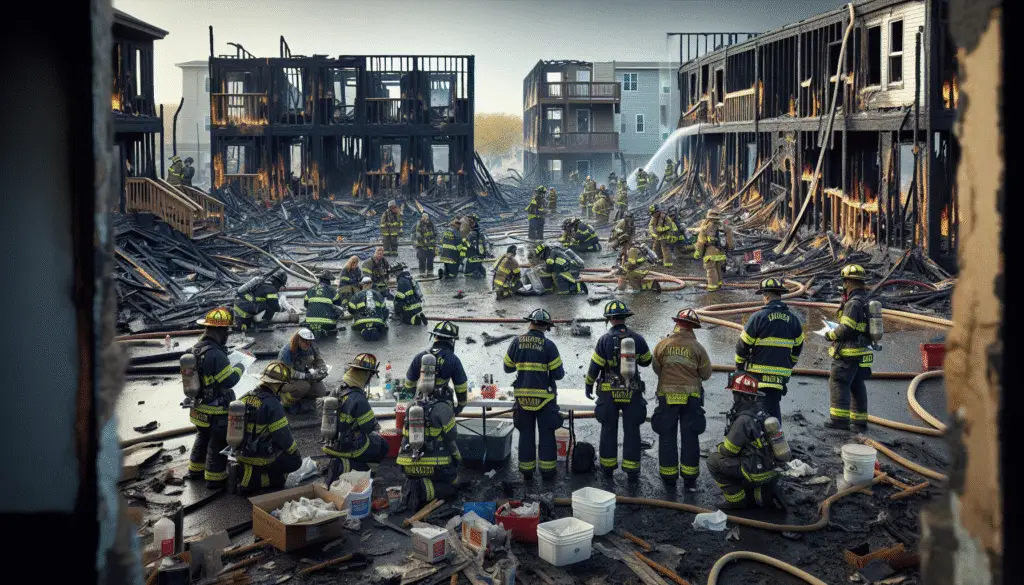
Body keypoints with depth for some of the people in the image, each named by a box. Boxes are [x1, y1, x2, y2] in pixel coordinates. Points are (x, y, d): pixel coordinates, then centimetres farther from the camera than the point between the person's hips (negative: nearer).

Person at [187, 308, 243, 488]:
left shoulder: (195, 349, 0)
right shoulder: (215, 354, -29)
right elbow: (230, 380, -25)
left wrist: (227, 361, 9)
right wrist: (239, 367, -8)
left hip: (200, 407, 9)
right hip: (216, 411, -9)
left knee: (203, 437, 26)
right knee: (219, 443, 7)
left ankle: (196, 469, 40)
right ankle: (215, 477, 17)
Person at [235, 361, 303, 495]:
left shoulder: (245, 398, 1)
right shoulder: (272, 404, -22)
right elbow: (283, 435, -16)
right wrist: (295, 452, 2)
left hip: (242, 454, 7)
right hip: (263, 458, -7)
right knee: (295, 461, 12)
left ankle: (249, 473, 9)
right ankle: (255, 480, 2)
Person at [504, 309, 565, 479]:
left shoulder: (517, 342, -2)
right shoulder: (548, 345, -11)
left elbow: (507, 368, 8)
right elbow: (558, 374, -9)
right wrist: (562, 371, 14)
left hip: (523, 396, 3)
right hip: (545, 397, -3)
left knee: (526, 433, 12)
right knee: (546, 434, 9)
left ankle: (527, 471, 17)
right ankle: (547, 469, 13)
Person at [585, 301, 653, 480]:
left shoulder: (605, 340, -10)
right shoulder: (637, 339, -4)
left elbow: (595, 366, -7)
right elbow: (646, 361, 9)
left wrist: (588, 385, 7)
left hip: (609, 392, -1)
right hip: (632, 392, 1)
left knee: (609, 430, 12)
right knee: (631, 431, 7)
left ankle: (608, 467, 19)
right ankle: (632, 471, 8)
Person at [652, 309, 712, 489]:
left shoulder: (662, 345, -6)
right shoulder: (697, 347, -8)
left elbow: (656, 369, 5)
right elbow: (706, 374, 0)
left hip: (667, 395, 1)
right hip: (691, 397, 0)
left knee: (667, 436, 11)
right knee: (690, 437, 8)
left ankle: (668, 476, 17)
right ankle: (689, 479, 10)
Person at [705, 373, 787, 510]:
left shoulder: (744, 419, -22)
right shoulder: (759, 411, 5)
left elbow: (728, 450, -12)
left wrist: (717, 448, 8)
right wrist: (722, 445, 18)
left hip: (756, 472, -9)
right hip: (769, 468, 9)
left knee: (713, 461, -5)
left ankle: (737, 500, 1)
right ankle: (763, 493, 16)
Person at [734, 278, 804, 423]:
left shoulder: (758, 317, -9)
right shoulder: (793, 320, 7)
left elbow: (743, 345, -5)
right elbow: (797, 348, 18)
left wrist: (739, 366, 10)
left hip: (758, 374, -4)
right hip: (781, 376, 4)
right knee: (774, 409, 12)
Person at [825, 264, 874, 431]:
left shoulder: (853, 303, -16)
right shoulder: (866, 301, 14)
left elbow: (846, 329, -21)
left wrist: (830, 335, -5)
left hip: (849, 353, -9)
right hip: (862, 352, 9)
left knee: (838, 382, -5)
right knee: (857, 386, 12)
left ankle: (839, 418, -8)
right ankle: (859, 421, 16)